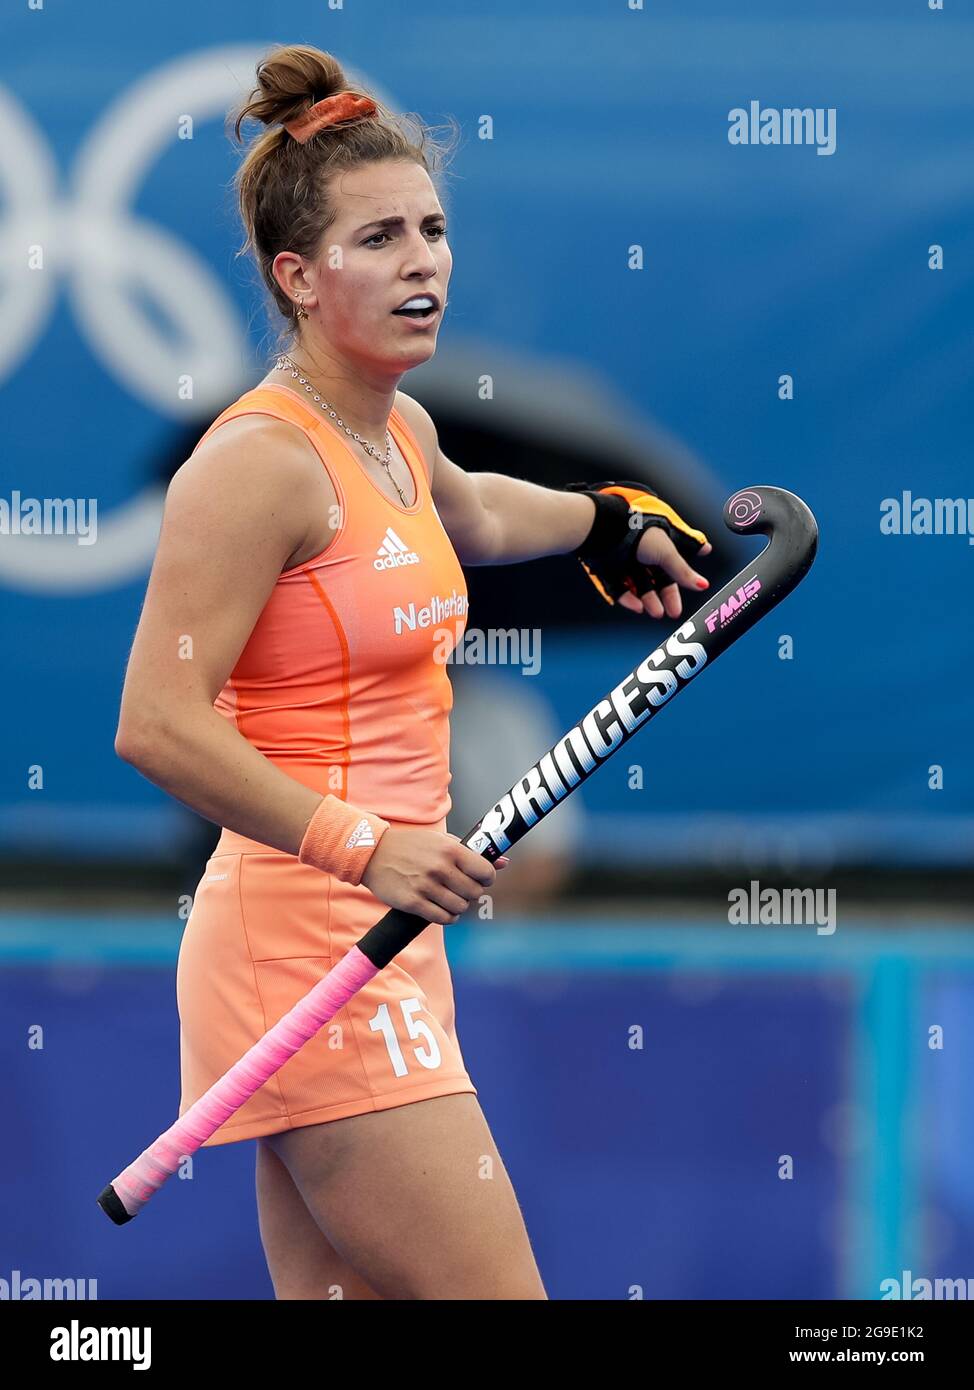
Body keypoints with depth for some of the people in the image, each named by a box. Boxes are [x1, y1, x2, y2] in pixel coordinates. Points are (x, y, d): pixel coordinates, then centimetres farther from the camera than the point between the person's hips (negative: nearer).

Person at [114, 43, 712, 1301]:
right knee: (496, 1290, -12)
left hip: (377, 944, 9)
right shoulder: (260, 462, -16)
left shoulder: (402, 433, 12)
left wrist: (610, 523, 52)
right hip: (305, 946, -9)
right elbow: (157, 726, -22)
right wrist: (363, 847, -24)